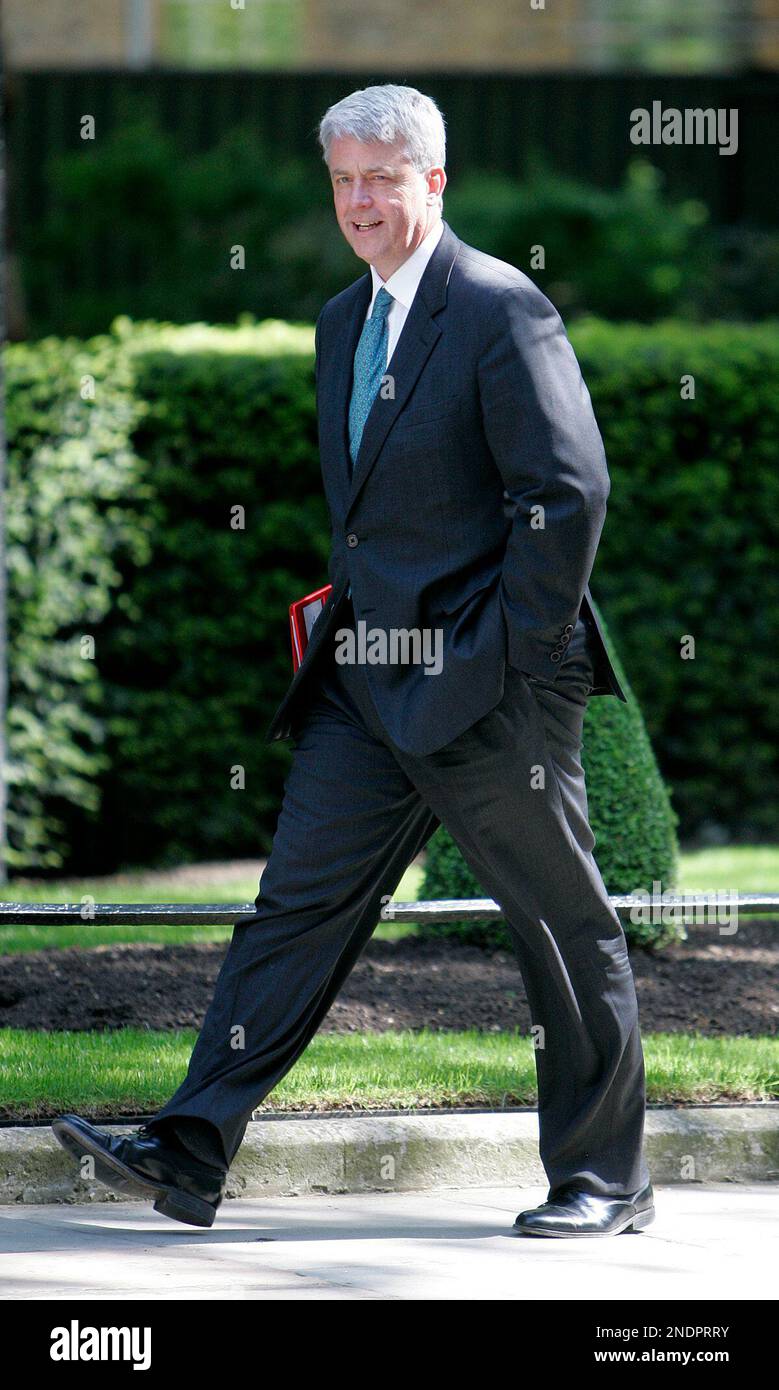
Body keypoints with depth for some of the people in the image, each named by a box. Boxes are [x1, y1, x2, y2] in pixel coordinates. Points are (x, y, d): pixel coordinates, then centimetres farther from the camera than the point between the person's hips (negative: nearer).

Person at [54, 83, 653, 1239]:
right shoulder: (343, 322, 15)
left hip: (489, 687, -8)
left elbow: (569, 491, -16)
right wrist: (349, 624, 16)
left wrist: (516, 654, -17)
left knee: (564, 928, 3)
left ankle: (604, 1182, 13)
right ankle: (188, 1158, -1)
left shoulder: (501, 309, -11)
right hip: (369, 682, 8)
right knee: (299, 904, 2)